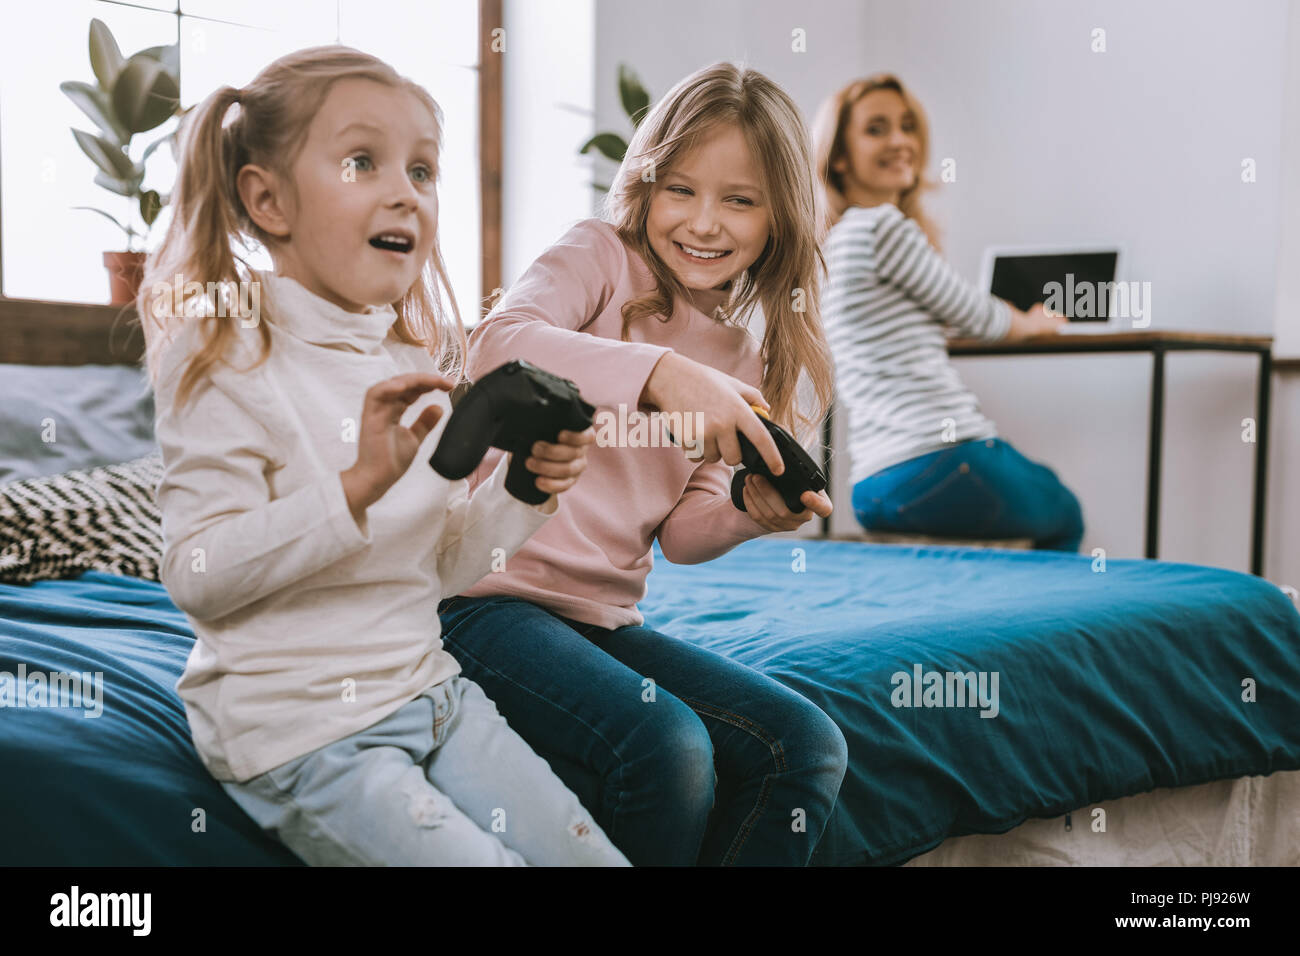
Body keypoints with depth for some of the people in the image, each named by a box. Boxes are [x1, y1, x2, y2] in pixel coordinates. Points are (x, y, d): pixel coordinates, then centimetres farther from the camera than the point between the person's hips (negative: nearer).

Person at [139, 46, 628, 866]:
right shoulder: (225, 360, -12)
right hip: (297, 729, -7)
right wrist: (358, 484, -31)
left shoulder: (415, 366, 9)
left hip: (428, 690, 7)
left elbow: (439, 565, 12)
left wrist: (523, 490, -6)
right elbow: (197, 575, -21)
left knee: (593, 856, 4)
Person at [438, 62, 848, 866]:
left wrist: (749, 513, -10)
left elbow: (681, 533, 13)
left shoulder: (743, 362, 14)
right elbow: (497, 346, -24)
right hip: (492, 595, -6)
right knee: (667, 746, -29)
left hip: (608, 617, 7)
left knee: (810, 745, -8)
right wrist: (660, 372, -37)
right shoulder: (602, 256, -2)